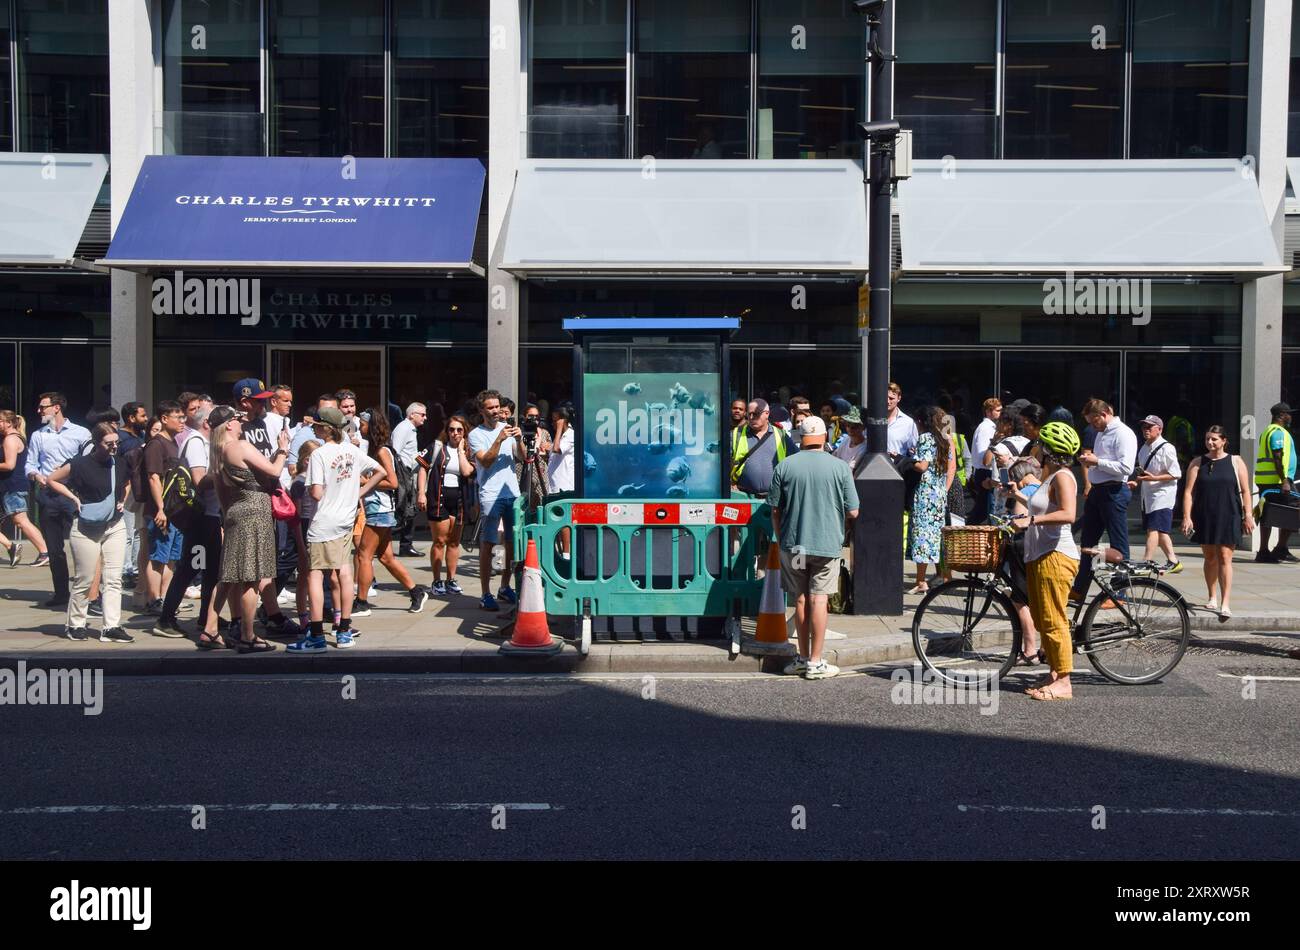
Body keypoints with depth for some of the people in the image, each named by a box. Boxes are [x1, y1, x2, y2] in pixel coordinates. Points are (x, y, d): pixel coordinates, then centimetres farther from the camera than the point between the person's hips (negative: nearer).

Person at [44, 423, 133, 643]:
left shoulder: (120, 464, 4)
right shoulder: (80, 464, -10)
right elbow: (51, 480, 0)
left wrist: (123, 500, 9)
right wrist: (73, 498, -8)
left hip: (115, 526, 5)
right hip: (86, 529, -4)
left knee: (114, 579, 0)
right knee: (84, 580, 2)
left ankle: (111, 627, 2)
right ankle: (75, 625, 17)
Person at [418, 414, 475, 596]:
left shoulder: (468, 451, 6)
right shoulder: (437, 447, 1)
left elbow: (466, 471, -12)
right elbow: (422, 468, -2)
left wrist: (461, 449, -6)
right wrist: (421, 493, -10)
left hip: (458, 498, 3)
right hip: (438, 497, -3)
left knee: (454, 542, 11)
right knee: (440, 541, -2)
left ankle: (451, 581, 20)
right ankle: (437, 582, 6)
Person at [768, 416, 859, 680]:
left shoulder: (783, 467, -3)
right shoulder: (839, 467, -5)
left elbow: (775, 510, 1)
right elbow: (852, 512, -2)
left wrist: (780, 539, 15)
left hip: (792, 544, 1)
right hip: (827, 544, -1)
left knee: (800, 600, 12)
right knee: (818, 600, 2)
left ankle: (803, 657, 20)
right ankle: (815, 663, 5)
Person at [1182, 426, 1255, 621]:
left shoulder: (1235, 462, 5)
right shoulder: (1197, 463, 6)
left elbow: (1245, 491, 4)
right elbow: (1188, 492, 2)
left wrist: (1248, 516, -2)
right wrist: (1187, 517, -7)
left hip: (1228, 517, -2)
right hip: (1204, 517, 2)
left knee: (1224, 558, -7)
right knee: (1210, 558, 11)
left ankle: (1225, 603, -9)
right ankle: (1212, 598, 24)